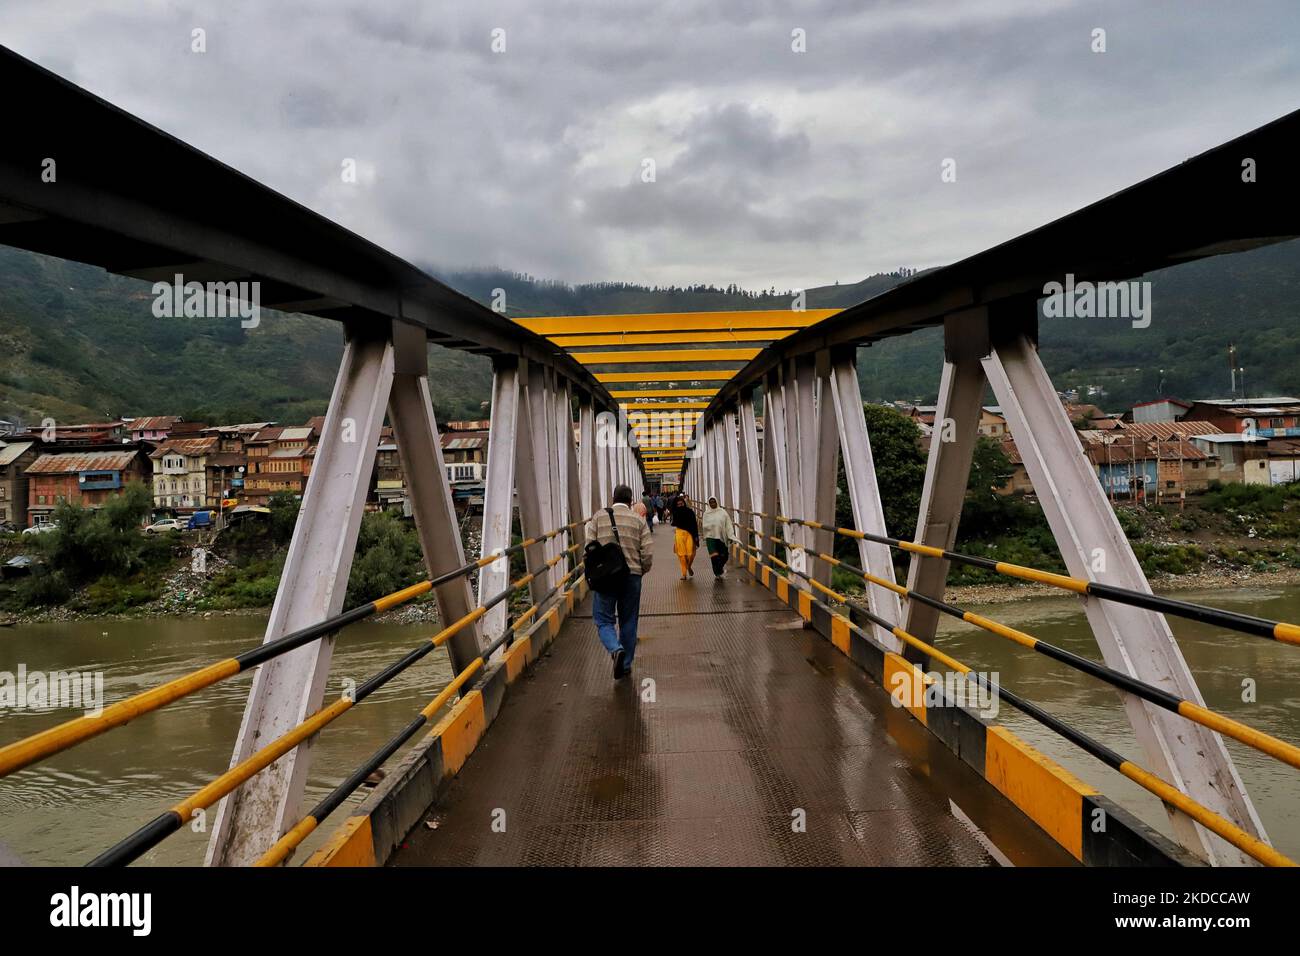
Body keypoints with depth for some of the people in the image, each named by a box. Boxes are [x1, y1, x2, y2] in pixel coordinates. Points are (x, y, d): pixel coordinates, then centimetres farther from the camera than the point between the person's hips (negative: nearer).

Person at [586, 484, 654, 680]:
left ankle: (616, 649, -20)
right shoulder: (638, 520, 5)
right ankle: (626, 665, 18)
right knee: (628, 622, 13)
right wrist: (641, 571, 15)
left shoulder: (599, 517, 4)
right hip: (632, 576, 1)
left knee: (604, 620, 6)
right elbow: (648, 552, -1)